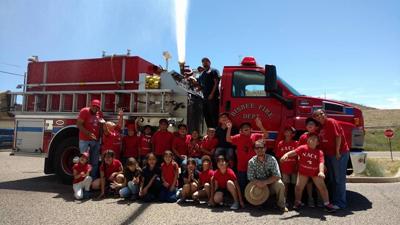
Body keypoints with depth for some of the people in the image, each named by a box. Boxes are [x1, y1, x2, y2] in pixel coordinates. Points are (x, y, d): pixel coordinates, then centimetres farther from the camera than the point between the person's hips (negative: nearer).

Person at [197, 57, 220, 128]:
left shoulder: (214, 71, 2)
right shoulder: (202, 74, 21)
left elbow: (216, 83, -8)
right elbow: (200, 85, 22)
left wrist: (212, 94, -16)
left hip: (213, 97, -7)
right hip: (205, 97, 7)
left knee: (214, 114, -10)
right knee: (206, 114, 7)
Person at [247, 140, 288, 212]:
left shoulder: (271, 159, -16)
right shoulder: (251, 162, -11)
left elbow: (277, 176, -21)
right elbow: (250, 177, -10)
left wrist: (265, 182, -30)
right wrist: (258, 182, -30)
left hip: (271, 183, -2)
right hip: (259, 185, 2)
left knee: (280, 184, -31)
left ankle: (281, 205, -5)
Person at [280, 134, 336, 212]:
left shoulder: (319, 152, -13)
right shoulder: (302, 148, -12)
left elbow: (321, 162, -25)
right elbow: (294, 152, -22)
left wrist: (321, 172, -42)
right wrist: (286, 154, -42)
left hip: (315, 173, 0)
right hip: (303, 171, 0)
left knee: (322, 187, 2)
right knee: (298, 187, 0)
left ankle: (327, 204, 19)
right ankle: (297, 202, 20)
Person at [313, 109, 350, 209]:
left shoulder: (331, 122, -11)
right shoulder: (321, 127, 12)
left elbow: (338, 136, -17)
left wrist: (337, 152, -18)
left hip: (339, 154, -9)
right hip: (329, 155, 9)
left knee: (339, 179, -2)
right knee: (331, 179, 15)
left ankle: (340, 203, 6)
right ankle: (333, 200, 26)